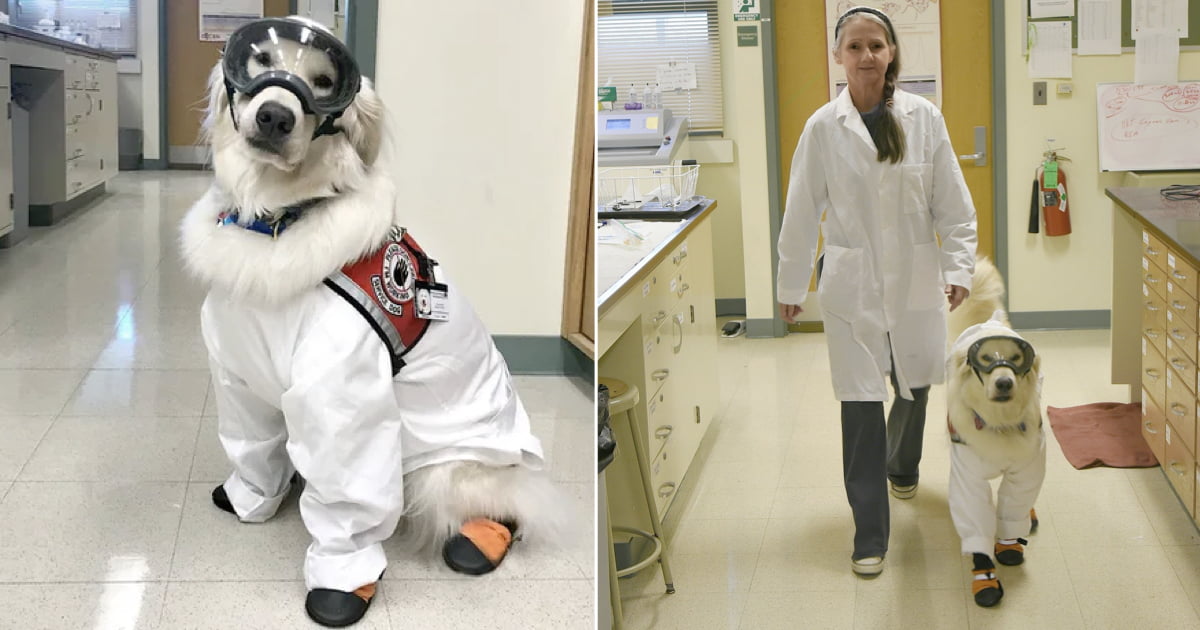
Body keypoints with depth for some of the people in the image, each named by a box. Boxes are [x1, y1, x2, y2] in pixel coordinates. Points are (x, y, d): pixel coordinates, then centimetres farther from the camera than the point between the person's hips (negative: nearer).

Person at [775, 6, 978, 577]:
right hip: (851, 283, -2)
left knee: (916, 386, 16)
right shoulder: (823, 127, -5)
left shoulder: (924, 118, -3)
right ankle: (870, 535, 7)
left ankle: (901, 466, 49)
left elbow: (952, 202, 1)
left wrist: (959, 266, -3)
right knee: (861, 403, -2)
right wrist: (790, 286, 5)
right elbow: (802, 211, 1)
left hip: (915, 278, 2)